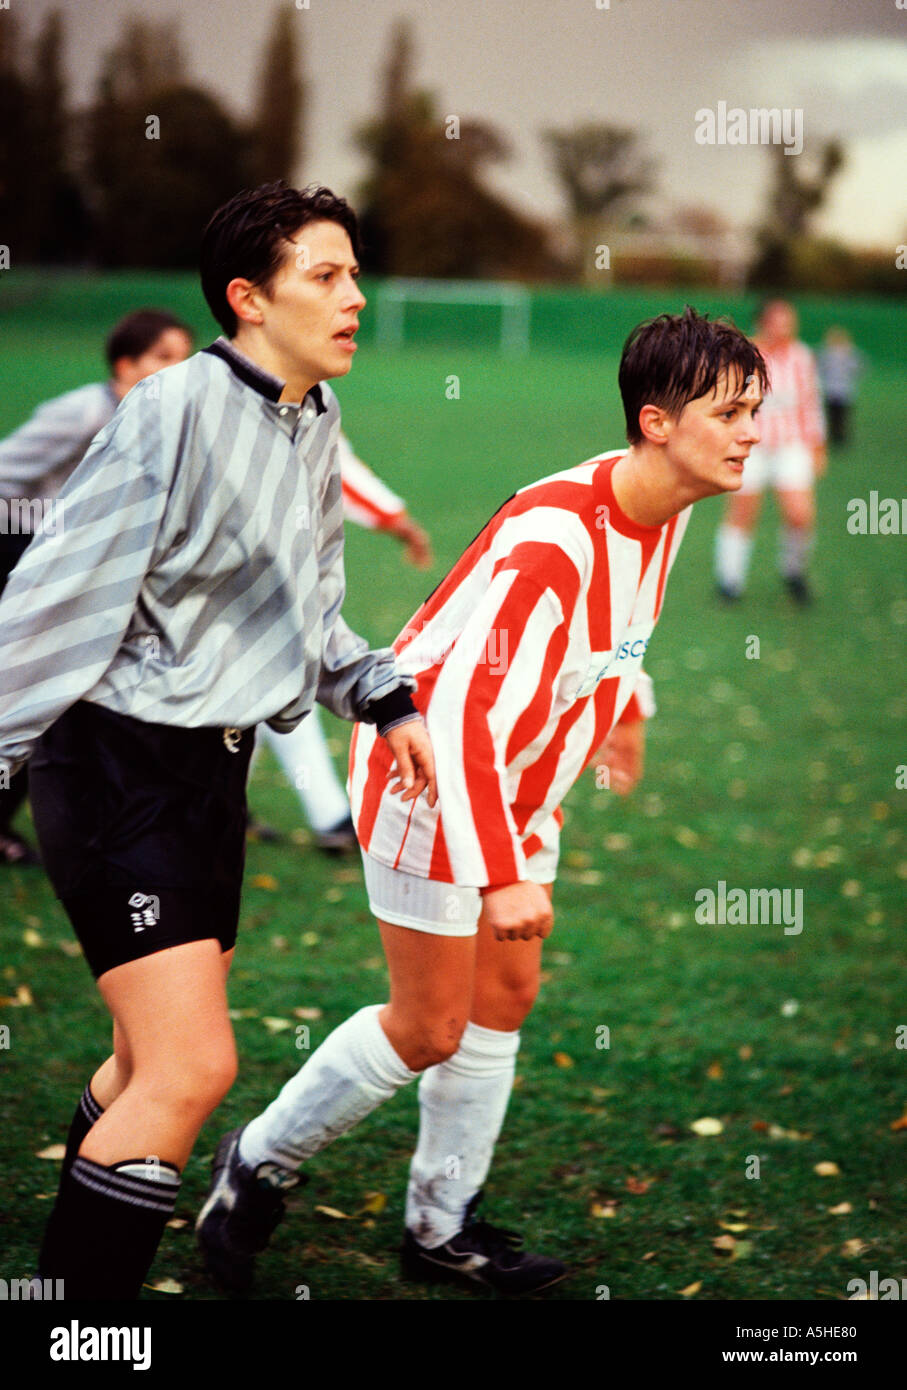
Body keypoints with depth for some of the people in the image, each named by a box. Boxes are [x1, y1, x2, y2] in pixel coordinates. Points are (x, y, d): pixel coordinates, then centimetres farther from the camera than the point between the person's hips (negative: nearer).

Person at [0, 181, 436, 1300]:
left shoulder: (317, 429, 8)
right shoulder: (177, 411, -18)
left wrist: (387, 697, 9)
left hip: (213, 767, 9)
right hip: (121, 763, -9)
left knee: (155, 1060, 18)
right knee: (192, 1066, -15)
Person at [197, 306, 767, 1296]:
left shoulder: (663, 505, -5)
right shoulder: (550, 537, -34)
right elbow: (463, 711, -38)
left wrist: (625, 707, 32)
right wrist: (501, 876, -42)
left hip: (517, 786, 9)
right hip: (428, 772, -9)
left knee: (505, 999, 12)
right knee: (429, 1029, -2)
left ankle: (442, 1228, 25)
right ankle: (257, 1165, 19)